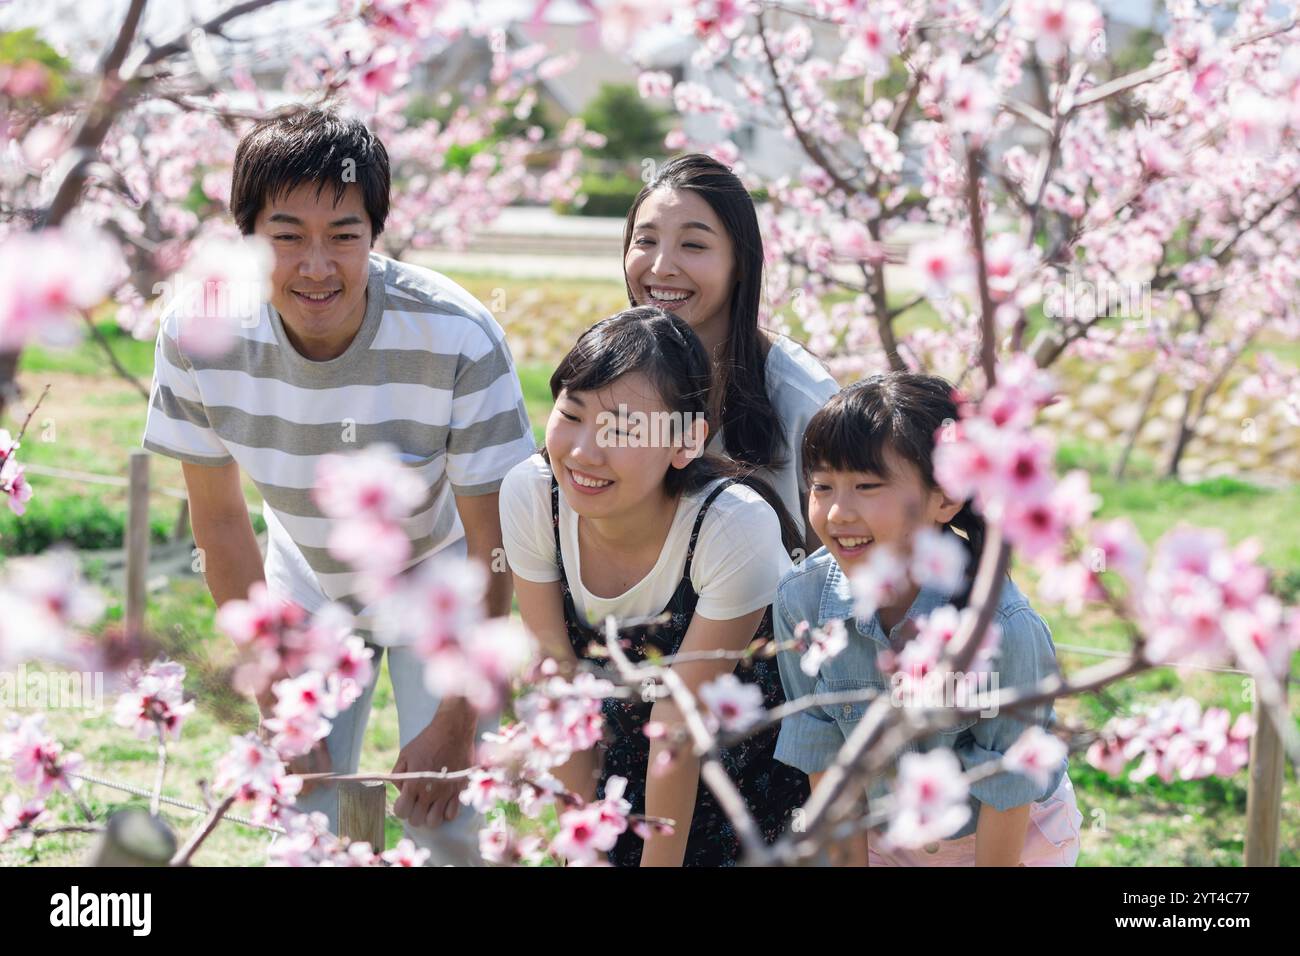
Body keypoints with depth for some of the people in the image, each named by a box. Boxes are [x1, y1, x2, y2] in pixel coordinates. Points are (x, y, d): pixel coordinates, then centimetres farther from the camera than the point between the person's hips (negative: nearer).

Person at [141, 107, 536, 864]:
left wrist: (459, 720, -17)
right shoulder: (197, 337, -25)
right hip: (307, 588, 2)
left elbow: (491, 544, -21)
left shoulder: (460, 341, -33)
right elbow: (220, 519, -10)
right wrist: (274, 701, -7)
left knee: (443, 818, -9)